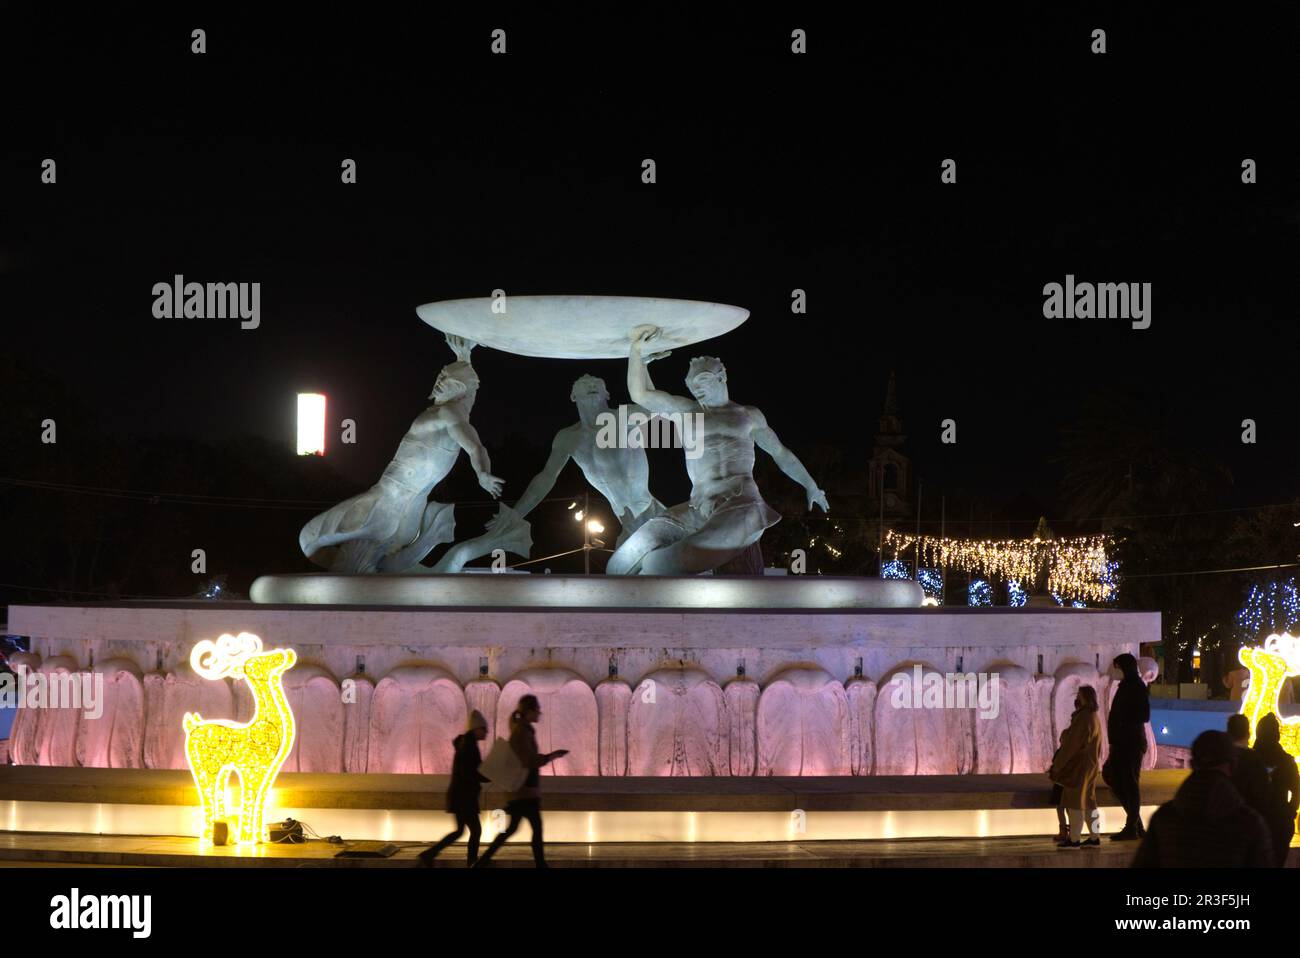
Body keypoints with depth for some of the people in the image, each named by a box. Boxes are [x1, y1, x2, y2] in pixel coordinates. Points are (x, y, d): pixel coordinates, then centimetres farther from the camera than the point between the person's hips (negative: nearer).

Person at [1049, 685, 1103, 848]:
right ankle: (1094, 837, 15)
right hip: (1090, 763, 10)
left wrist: (1056, 766, -14)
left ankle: (1074, 839, -3)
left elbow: (1071, 745, -20)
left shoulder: (1083, 719, -21)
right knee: (1088, 801, 13)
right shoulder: (1094, 717, 10)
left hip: (1079, 765, -10)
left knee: (1075, 801, -4)